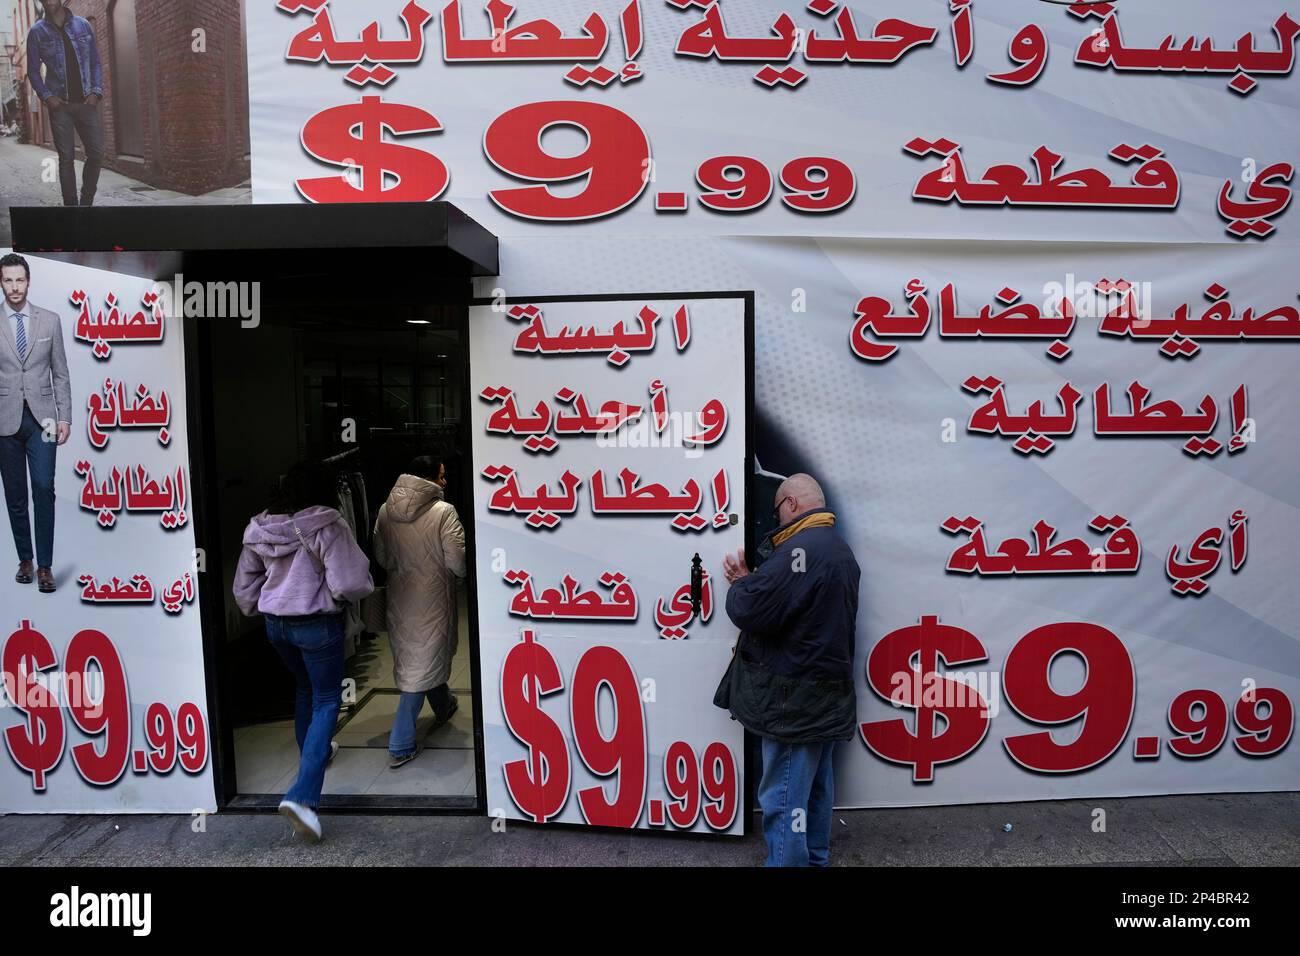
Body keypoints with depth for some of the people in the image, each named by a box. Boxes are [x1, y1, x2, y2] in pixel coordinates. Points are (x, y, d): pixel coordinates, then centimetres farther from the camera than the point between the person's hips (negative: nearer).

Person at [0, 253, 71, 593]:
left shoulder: (50, 320, 4)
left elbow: (60, 373, 6)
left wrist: (65, 418, 0)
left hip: (41, 418, 0)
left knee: (44, 489, -9)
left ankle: (45, 566, -3)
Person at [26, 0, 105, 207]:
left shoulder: (83, 25, 8)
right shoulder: (37, 32, 4)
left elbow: (95, 61, 9)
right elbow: (33, 70, 5)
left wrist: (96, 91, -5)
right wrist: (46, 96, -10)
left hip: (86, 102, 1)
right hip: (59, 104, -1)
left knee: (96, 153, -5)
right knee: (66, 158, -2)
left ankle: (86, 202, 11)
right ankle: (71, 206, 2)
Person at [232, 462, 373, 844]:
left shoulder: (260, 529, 1)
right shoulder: (327, 526, -19)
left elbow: (244, 586, 10)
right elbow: (348, 583, -24)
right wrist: (365, 585, -2)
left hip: (275, 623, 6)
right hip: (317, 624, -6)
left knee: (305, 689, 28)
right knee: (326, 701, 4)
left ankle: (314, 752, 49)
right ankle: (302, 796, -7)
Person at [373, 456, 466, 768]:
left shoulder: (385, 511, -3)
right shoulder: (443, 512, -19)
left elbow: (381, 558, 5)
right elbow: (458, 563, -19)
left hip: (400, 598, 6)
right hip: (431, 599, -6)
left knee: (413, 657, 23)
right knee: (423, 665, 9)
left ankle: (444, 706, 47)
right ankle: (401, 745, 19)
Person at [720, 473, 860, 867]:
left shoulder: (801, 549, -20)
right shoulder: (840, 550, 14)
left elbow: (748, 610, -24)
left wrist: (739, 582, -3)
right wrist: (749, 579, 3)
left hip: (795, 699, -10)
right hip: (828, 696, 10)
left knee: (784, 799, -2)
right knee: (815, 788, 21)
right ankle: (813, 859, 35)